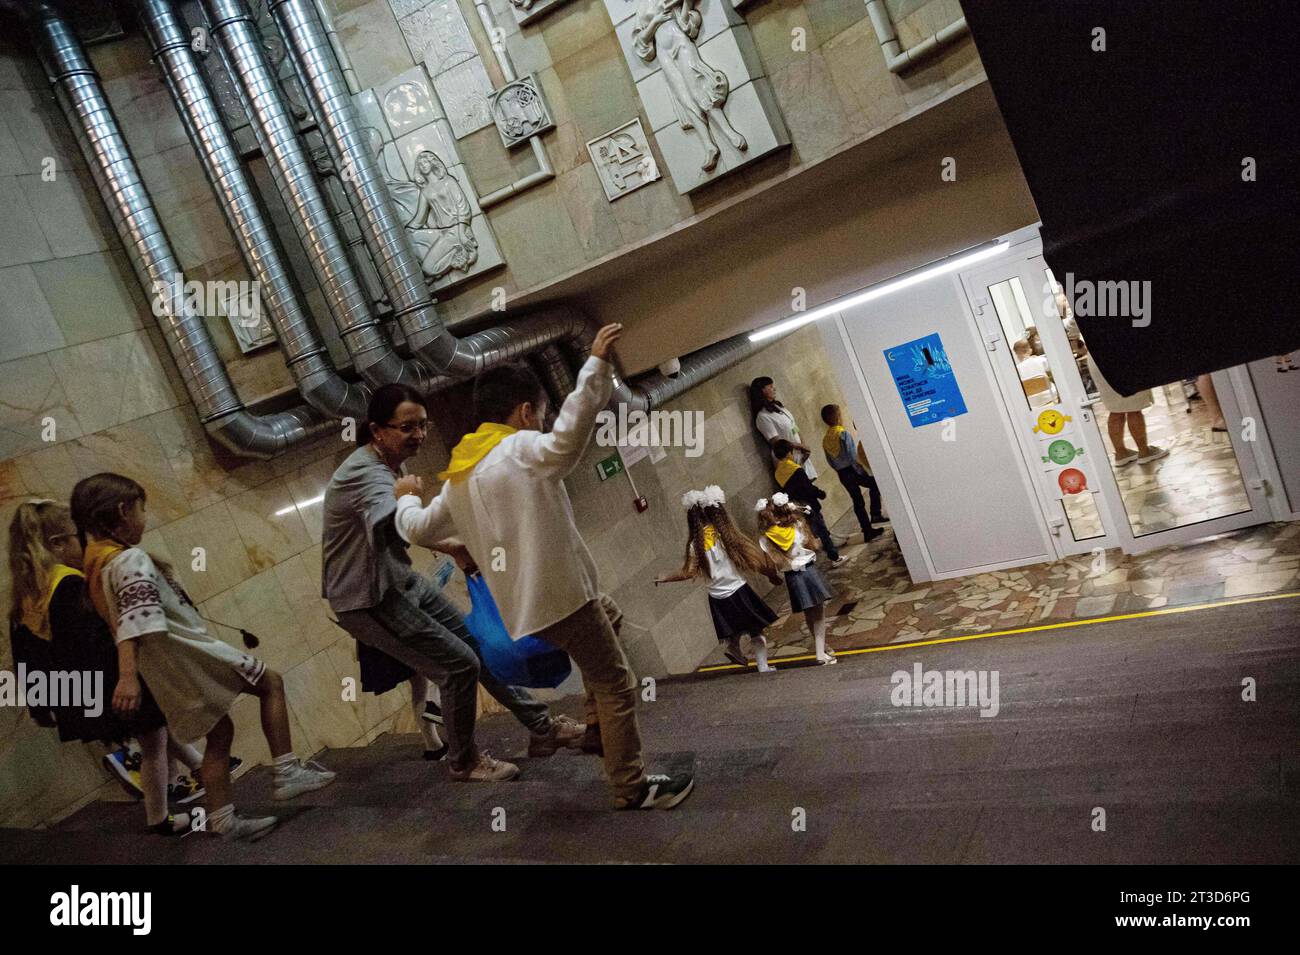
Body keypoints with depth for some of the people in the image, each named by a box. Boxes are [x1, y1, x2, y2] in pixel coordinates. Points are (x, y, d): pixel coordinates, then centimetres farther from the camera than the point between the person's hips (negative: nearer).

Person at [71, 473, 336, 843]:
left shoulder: (94, 563, 9)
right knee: (271, 683, 5)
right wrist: (127, 677, -40)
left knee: (219, 732, 19)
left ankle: (223, 821, 21)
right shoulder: (130, 560, -18)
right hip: (188, 654, -9)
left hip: (165, 674, 9)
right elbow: (133, 620, -30)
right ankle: (286, 773, 2)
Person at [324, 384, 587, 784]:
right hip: (367, 601, -9)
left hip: (402, 581, 9)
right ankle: (464, 762, 11)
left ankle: (542, 727, 19)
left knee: (480, 644, 7)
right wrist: (454, 544, -57)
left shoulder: (392, 463, 6)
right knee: (459, 663, -11)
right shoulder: (363, 472, -26)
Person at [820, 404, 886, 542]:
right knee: (875, 484, 19)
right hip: (853, 470, -6)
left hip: (842, 475, 6)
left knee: (857, 501, 13)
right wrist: (863, 472, -11)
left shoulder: (825, 440, 4)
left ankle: (867, 531, 15)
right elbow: (853, 457, -20)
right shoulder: (844, 433, -16)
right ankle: (875, 514, 18)